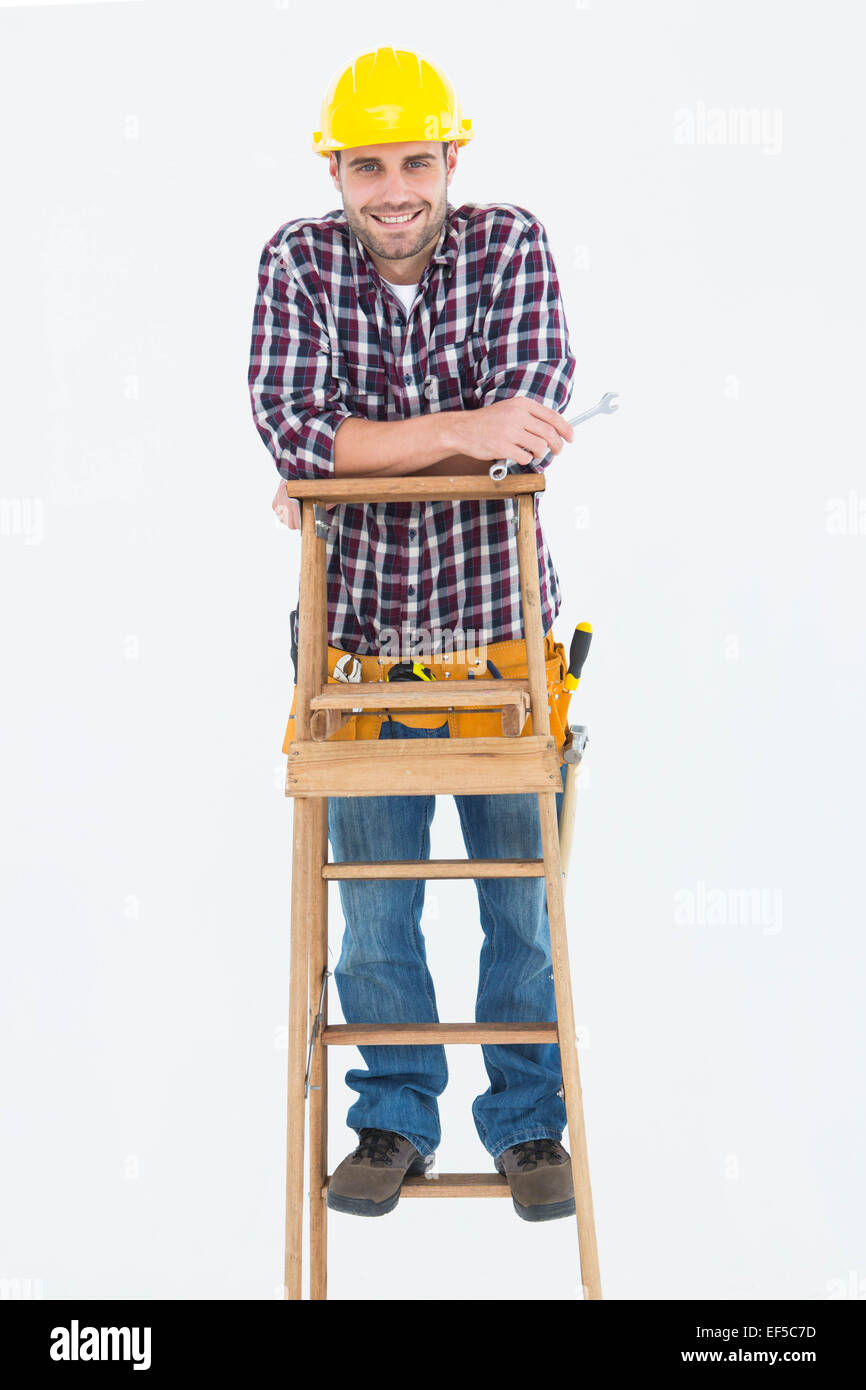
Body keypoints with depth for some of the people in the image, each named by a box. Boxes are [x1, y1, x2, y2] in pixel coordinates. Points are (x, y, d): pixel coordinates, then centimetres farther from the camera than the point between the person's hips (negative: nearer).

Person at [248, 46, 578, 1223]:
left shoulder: (513, 248, -7)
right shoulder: (298, 261, -5)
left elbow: (530, 430, -20)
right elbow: (293, 431, -19)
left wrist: (346, 462, -19)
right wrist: (459, 431, -28)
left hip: (498, 619, 0)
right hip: (363, 630, 1)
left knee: (522, 894, 9)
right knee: (373, 902, 10)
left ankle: (529, 1122, 28)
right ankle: (395, 1120, 29)